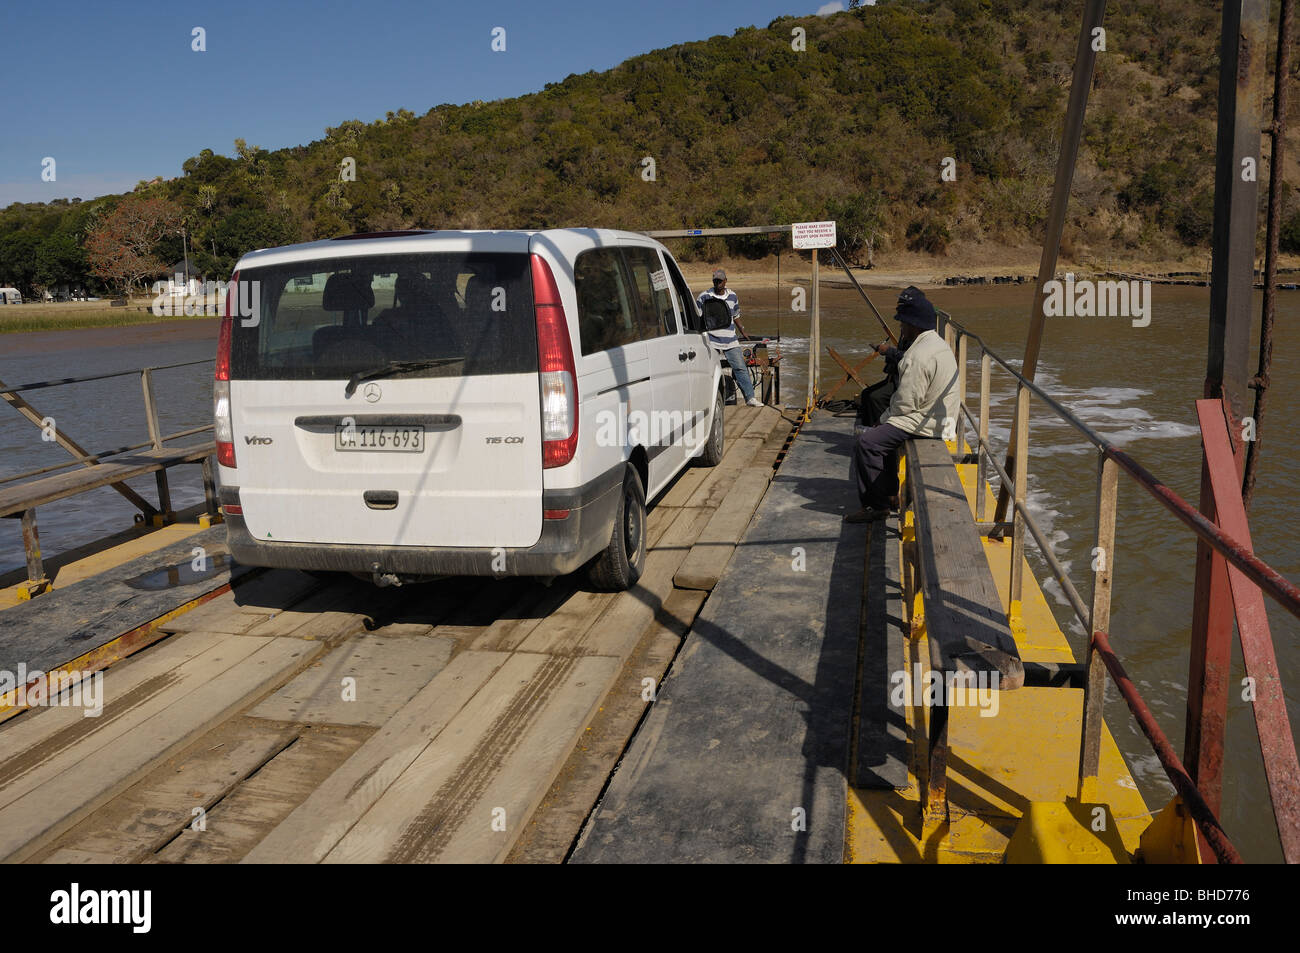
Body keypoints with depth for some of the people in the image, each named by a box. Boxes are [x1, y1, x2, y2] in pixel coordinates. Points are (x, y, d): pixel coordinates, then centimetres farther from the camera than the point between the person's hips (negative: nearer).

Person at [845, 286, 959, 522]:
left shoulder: (920, 355, -23)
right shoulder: (938, 344, 13)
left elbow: (906, 402, -21)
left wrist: (883, 418, -6)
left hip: (924, 423, -11)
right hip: (939, 418, 11)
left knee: (867, 441, -15)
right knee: (881, 433, 25)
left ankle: (877, 504, -8)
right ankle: (890, 492, 26)